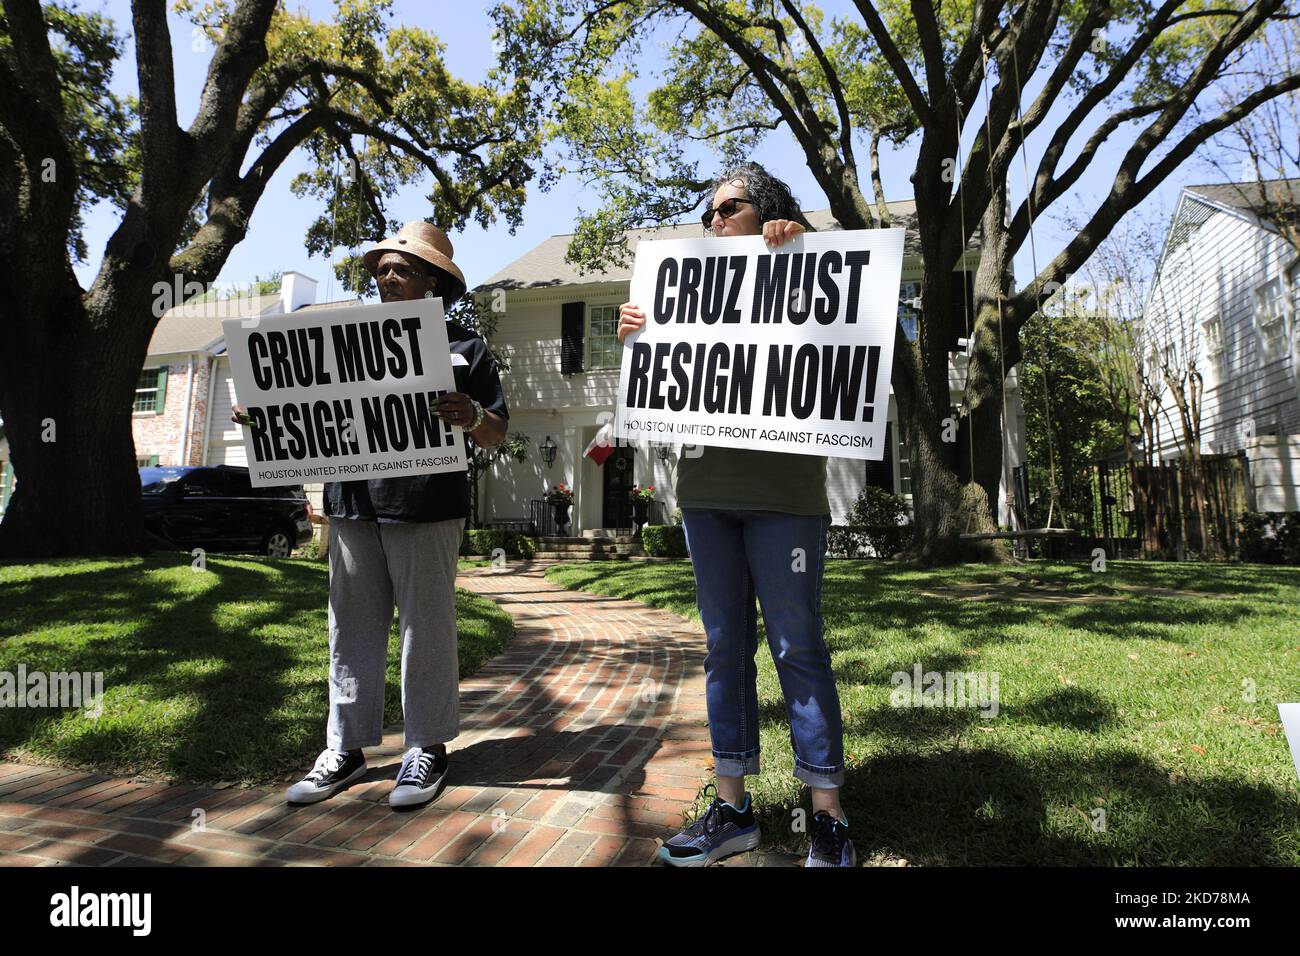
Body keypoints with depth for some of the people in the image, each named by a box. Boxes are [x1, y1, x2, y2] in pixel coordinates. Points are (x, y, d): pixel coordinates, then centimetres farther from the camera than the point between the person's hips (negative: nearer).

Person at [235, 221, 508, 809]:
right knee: (352, 629, 7)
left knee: (425, 628, 1)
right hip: (352, 503, 5)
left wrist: (473, 418, -19)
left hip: (425, 509, -4)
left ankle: (428, 748, 13)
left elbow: (496, 434, 3)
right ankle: (345, 749, 17)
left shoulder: (462, 347, 7)